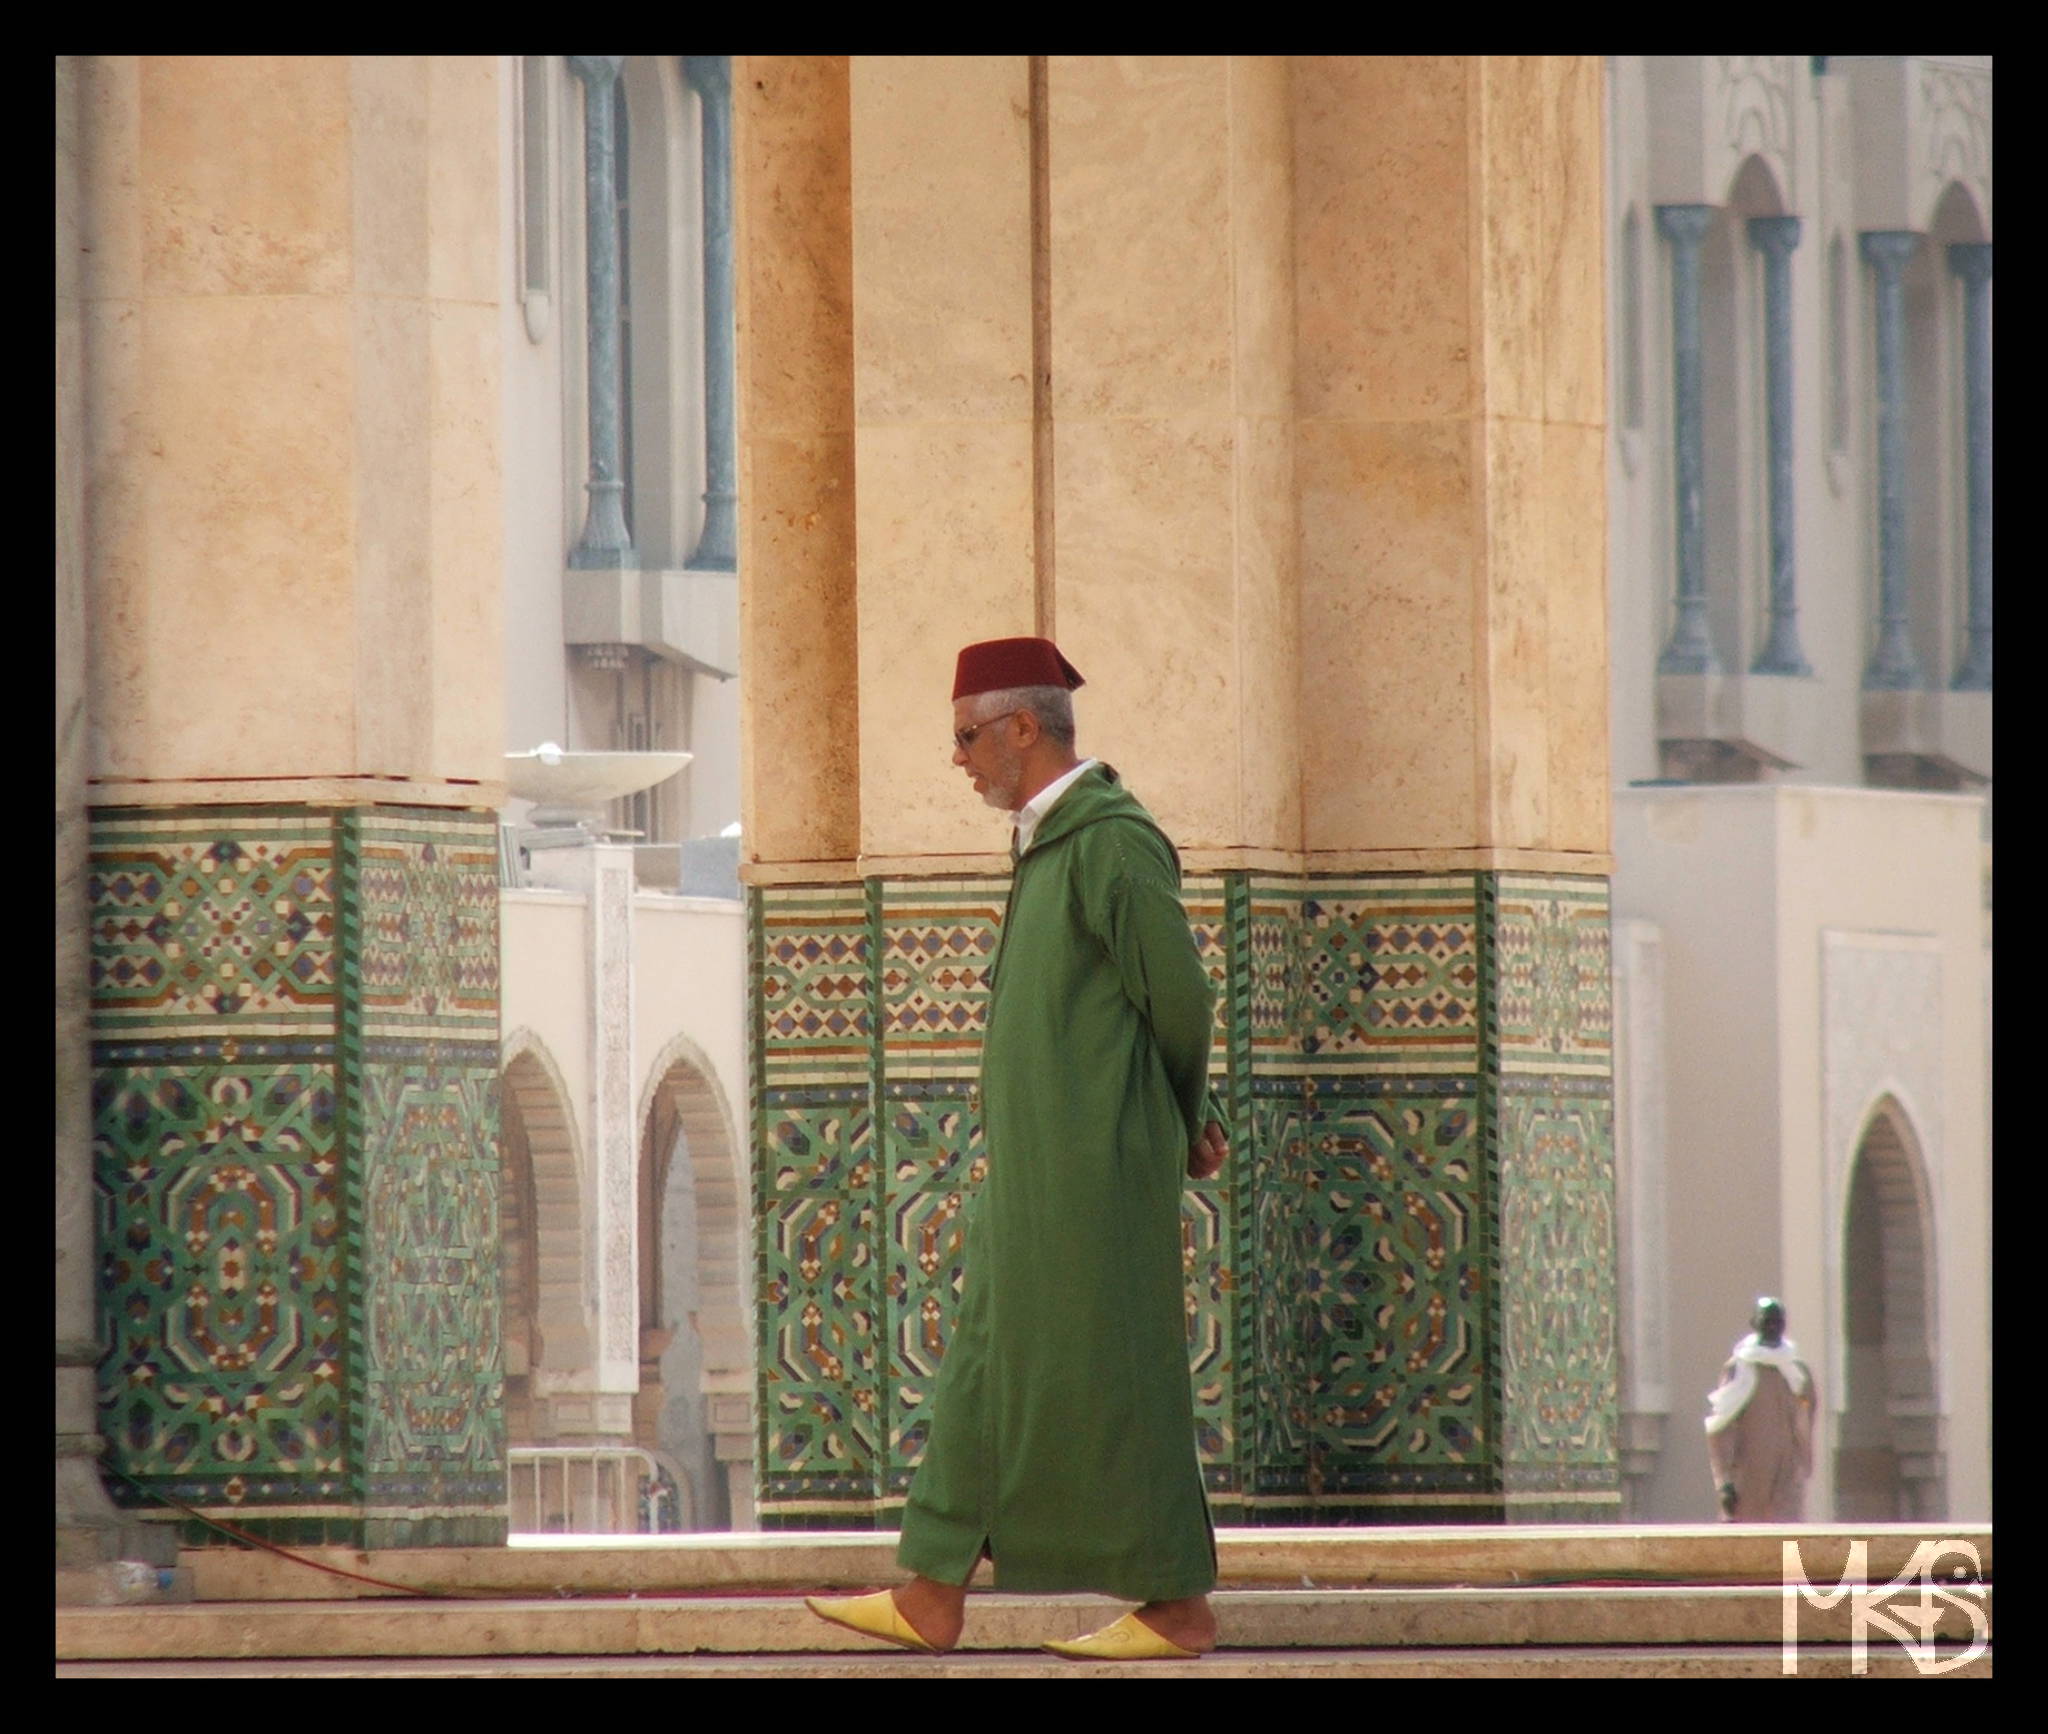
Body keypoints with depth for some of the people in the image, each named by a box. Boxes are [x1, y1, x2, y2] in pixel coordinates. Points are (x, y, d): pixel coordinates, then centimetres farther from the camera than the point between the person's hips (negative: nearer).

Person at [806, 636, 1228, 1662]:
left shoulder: (1113, 843, -14)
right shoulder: (1055, 844, 16)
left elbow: (1181, 998, -12)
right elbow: (1174, 1007, 20)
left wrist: (1178, 1127, 4)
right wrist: (1186, 1124, 11)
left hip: (1094, 1163, -10)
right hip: (1034, 1170, 10)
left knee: (1108, 1380, -6)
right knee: (987, 1375, 9)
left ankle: (1177, 1605, 0)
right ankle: (931, 1598, 11)